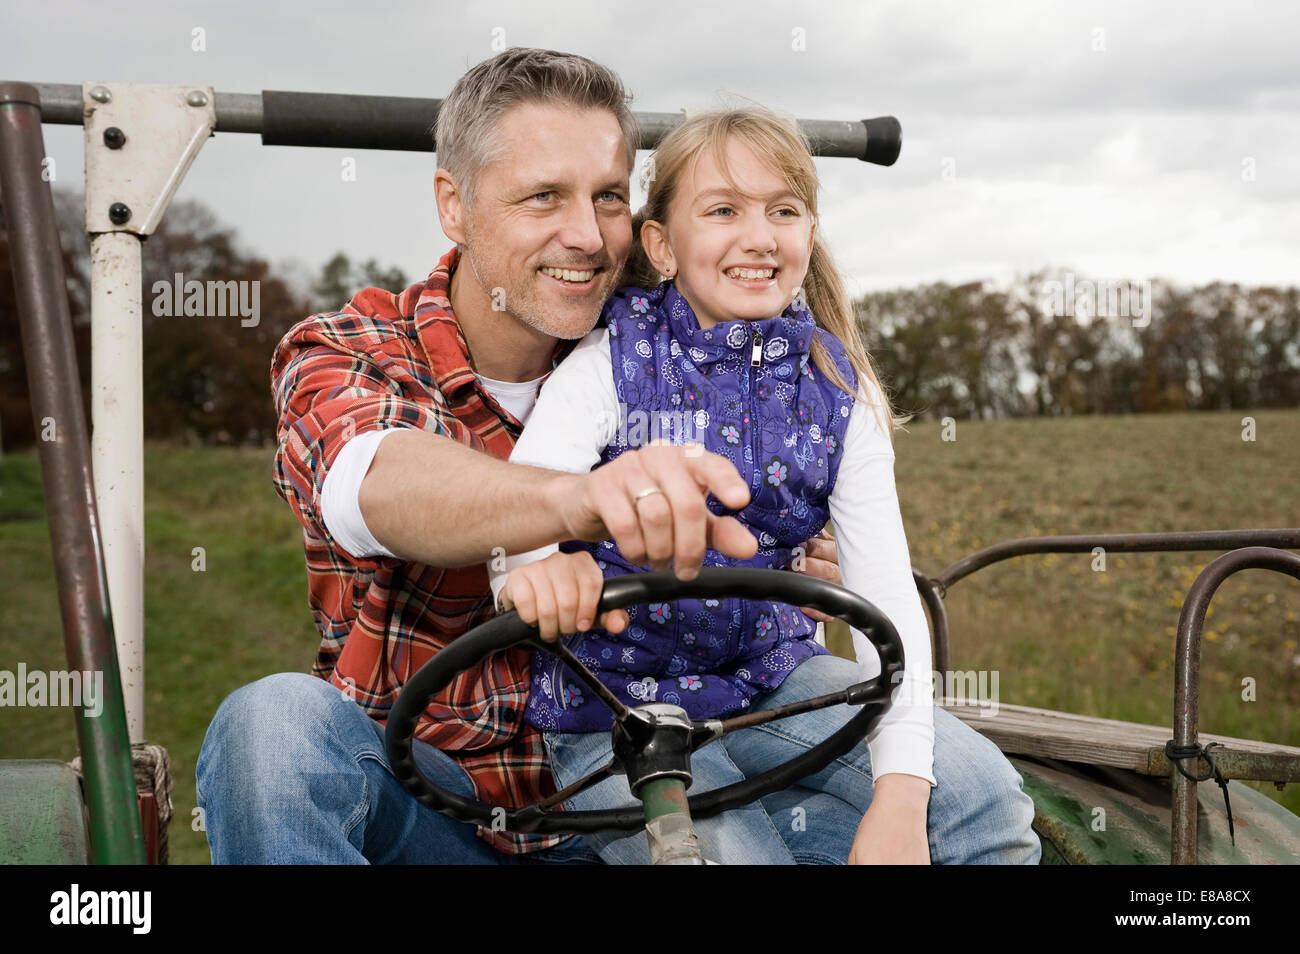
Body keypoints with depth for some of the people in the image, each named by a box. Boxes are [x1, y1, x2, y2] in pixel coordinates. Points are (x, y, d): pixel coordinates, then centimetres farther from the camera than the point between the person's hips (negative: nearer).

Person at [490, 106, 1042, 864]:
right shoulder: (612, 367, -10)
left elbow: (887, 596, -8)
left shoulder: (838, 392, -2)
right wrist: (534, 570, -51)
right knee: (732, 851, -27)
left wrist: (901, 796, -21)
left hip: (770, 674, 3)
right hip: (617, 706, -3)